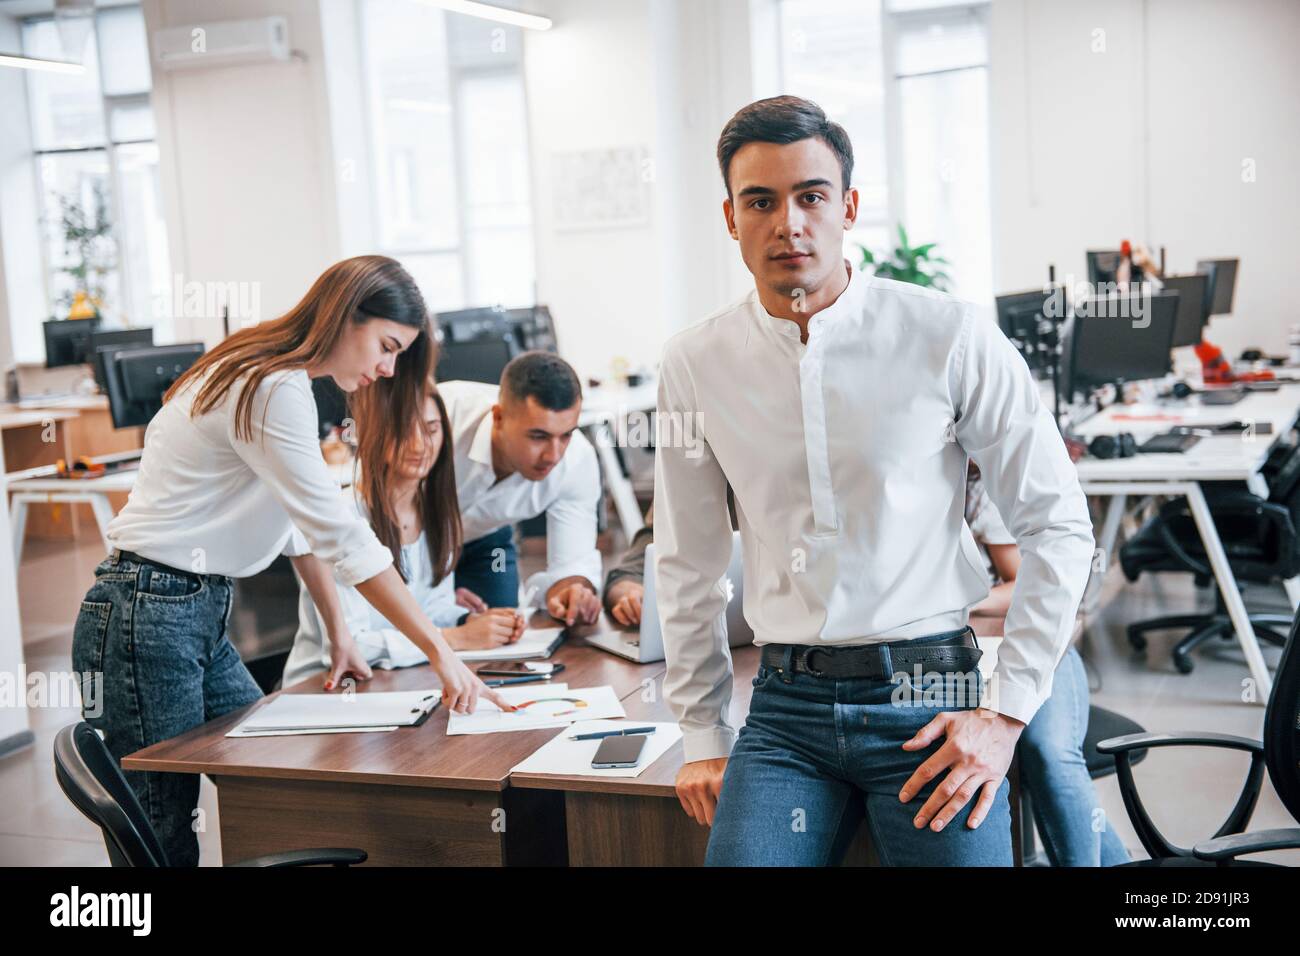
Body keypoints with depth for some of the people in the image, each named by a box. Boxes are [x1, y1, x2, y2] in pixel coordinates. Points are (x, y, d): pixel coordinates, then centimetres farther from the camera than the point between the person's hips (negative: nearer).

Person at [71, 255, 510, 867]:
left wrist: (337, 633, 14)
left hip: (200, 616, 10)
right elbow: (340, 536, -22)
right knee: (166, 841, 0)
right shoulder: (274, 390, -19)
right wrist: (438, 651, -20)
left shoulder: (277, 380, 13)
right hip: (146, 617, -10)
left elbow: (308, 525, 18)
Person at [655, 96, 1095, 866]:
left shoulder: (950, 336, -7)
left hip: (927, 697, -1)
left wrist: (1007, 713, -5)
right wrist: (703, 733, 11)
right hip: (785, 709, 2)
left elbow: (1058, 526, -2)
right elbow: (687, 563, 11)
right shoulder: (695, 364, 1)